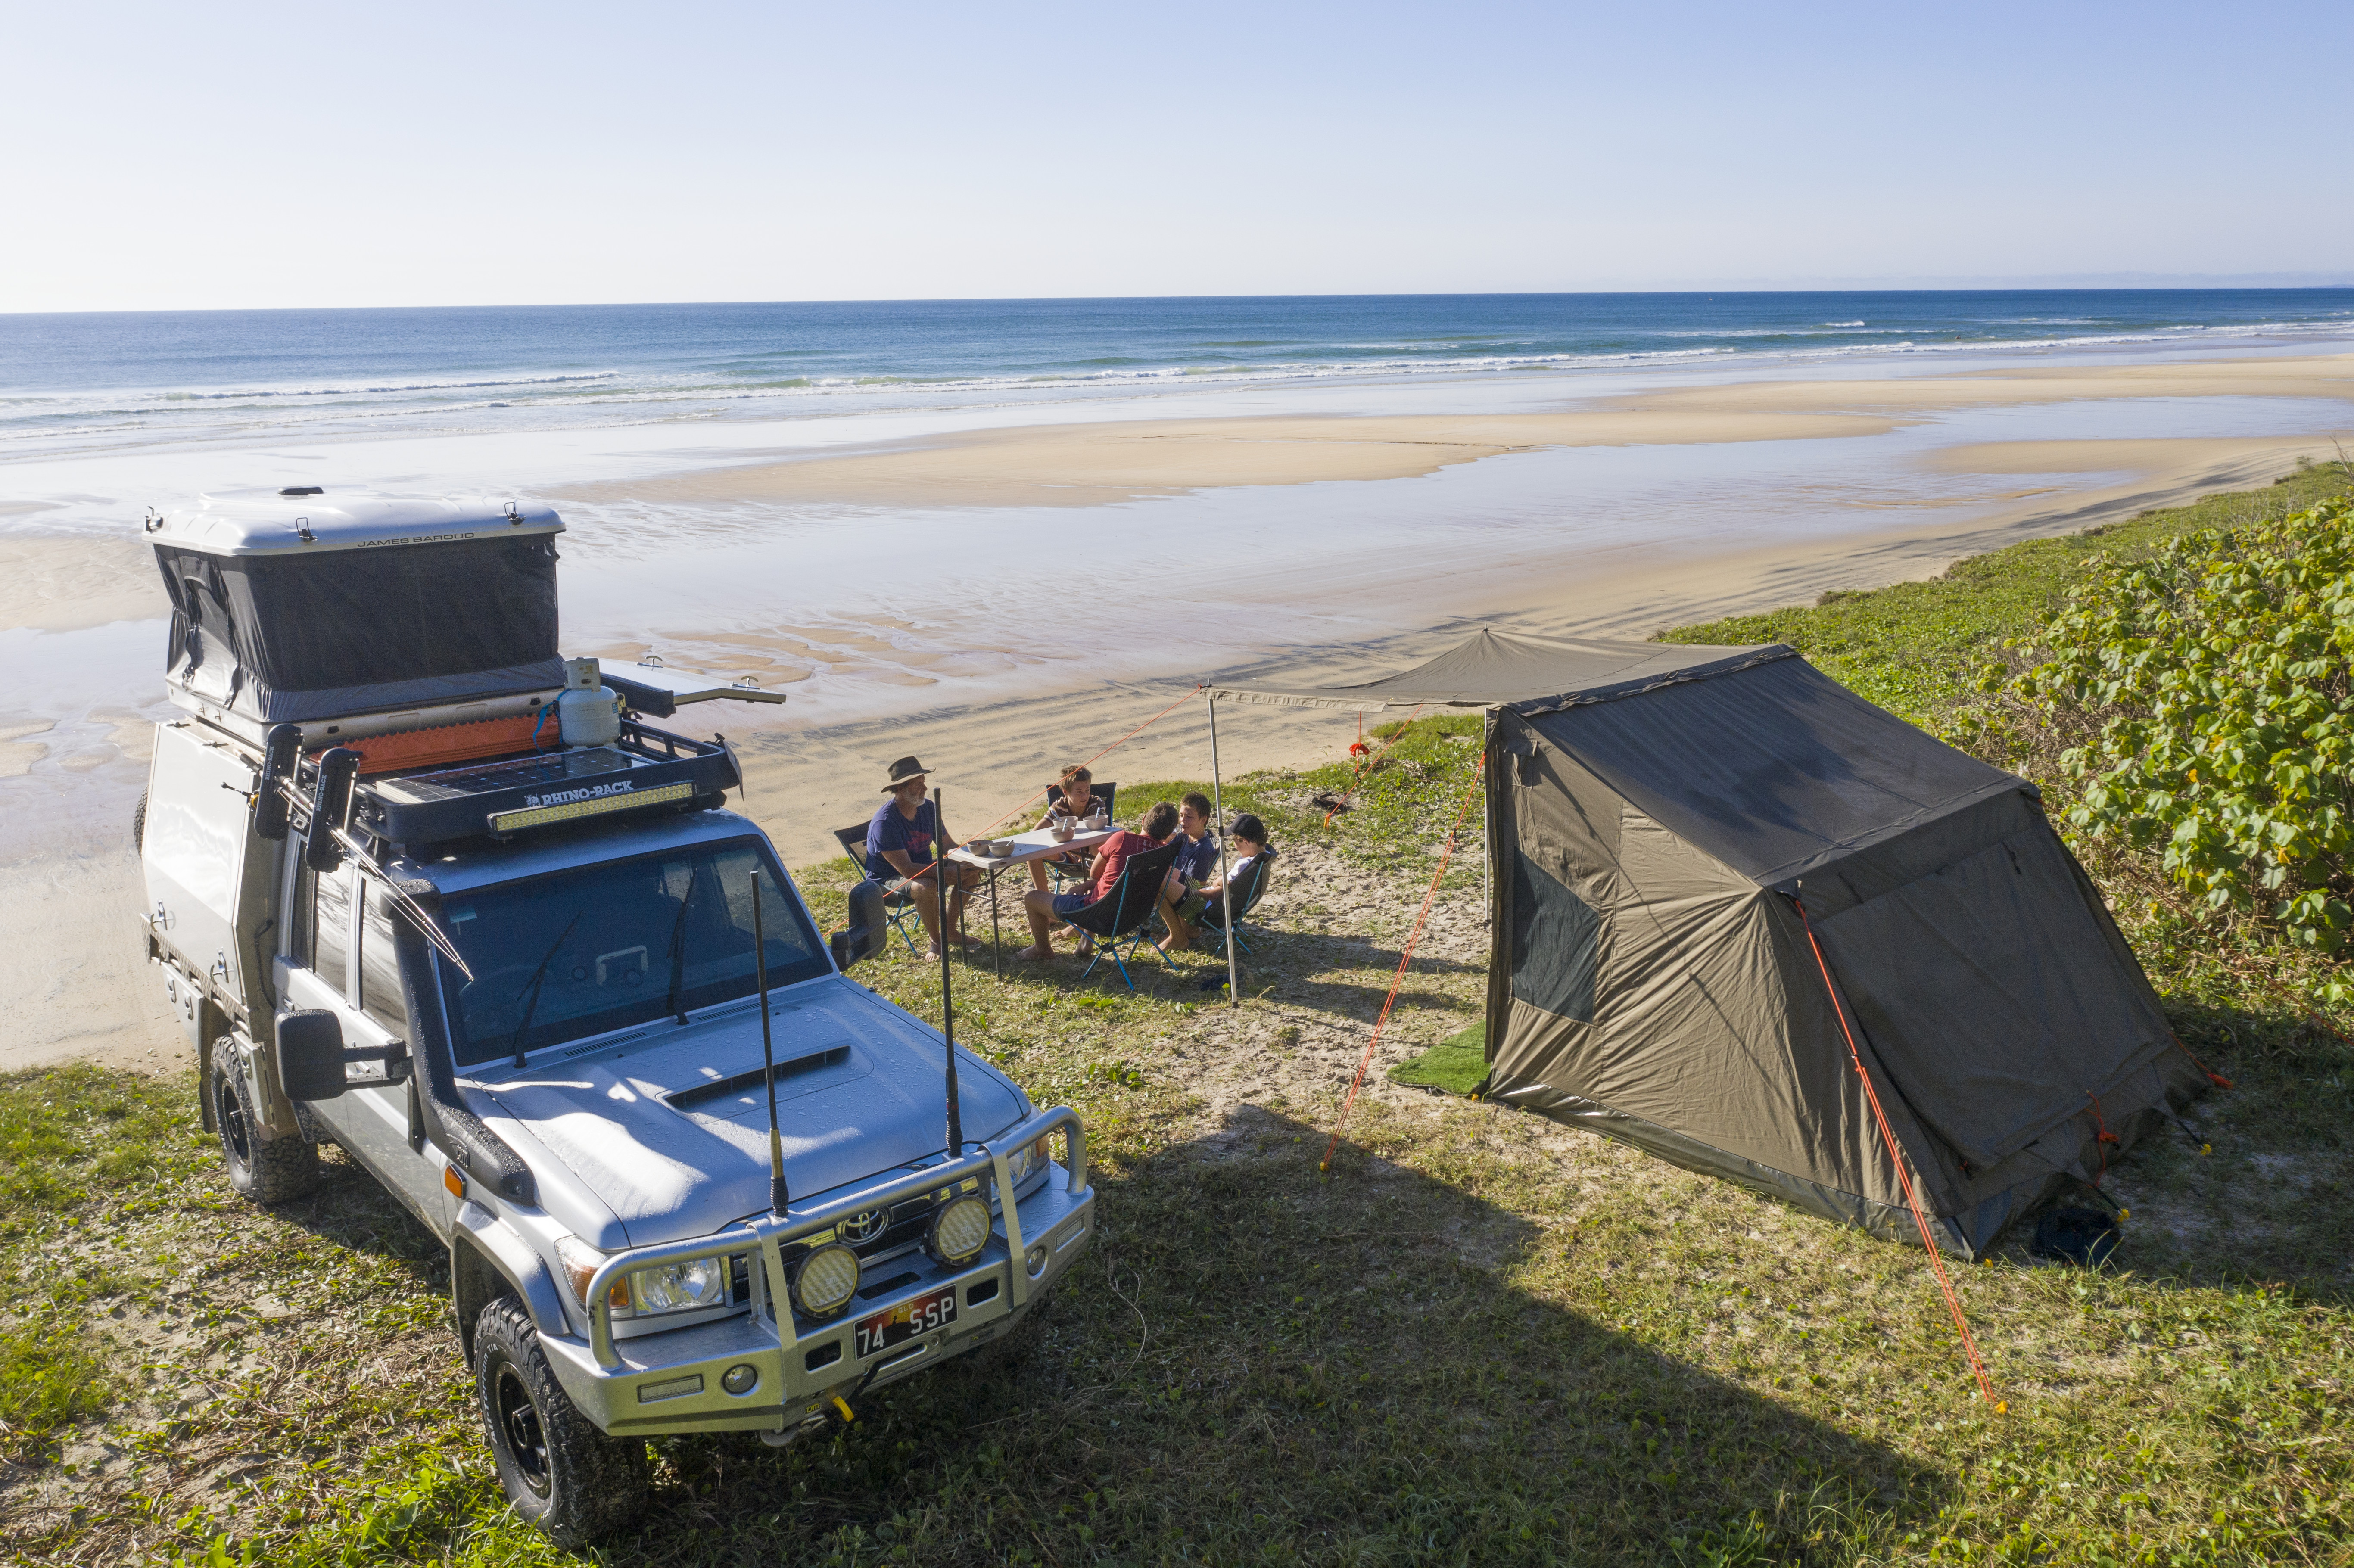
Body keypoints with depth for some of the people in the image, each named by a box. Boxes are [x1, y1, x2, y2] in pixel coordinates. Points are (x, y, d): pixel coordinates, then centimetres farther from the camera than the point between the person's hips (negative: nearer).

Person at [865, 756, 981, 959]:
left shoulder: (928, 808, -4)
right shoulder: (884, 822, -28)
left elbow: (947, 845, 5)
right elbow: (907, 870, -33)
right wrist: (948, 873, -36)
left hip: (924, 867, 8)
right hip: (888, 879, -8)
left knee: (971, 871, -7)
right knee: (927, 887, -37)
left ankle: (951, 930, 6)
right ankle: (936, 940, -12)